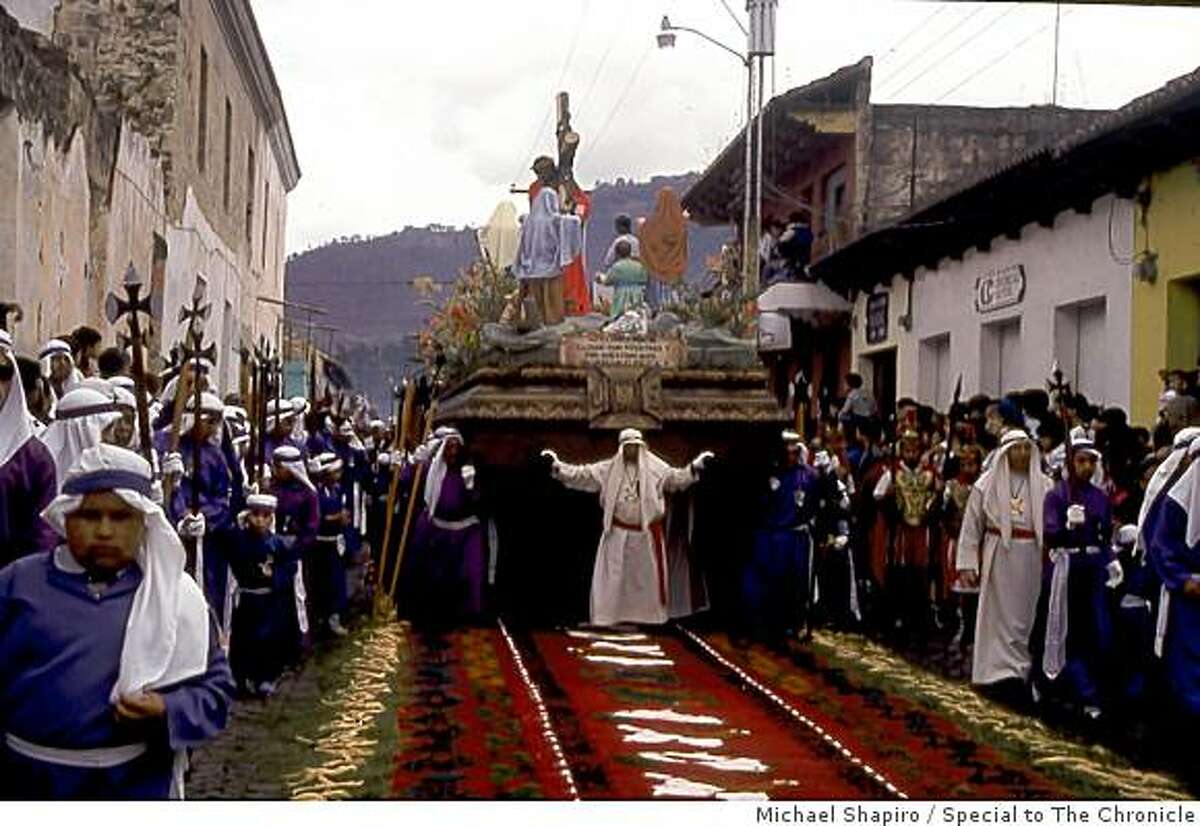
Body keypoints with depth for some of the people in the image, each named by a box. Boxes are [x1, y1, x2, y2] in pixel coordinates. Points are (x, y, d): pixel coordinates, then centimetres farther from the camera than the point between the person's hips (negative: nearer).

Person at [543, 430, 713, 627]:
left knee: (647, 576, 9)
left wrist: (695, 467, -24)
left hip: (647, 533, 0)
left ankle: (649, 615, 22)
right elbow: (582, 474, 0)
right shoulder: (608, 469, 1)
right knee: (612, 576, 0)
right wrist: (557, 466, -9)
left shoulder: (655, 469, -1)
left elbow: (676, 478, -8)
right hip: (618, 532, 0)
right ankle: (607, 616, 5)